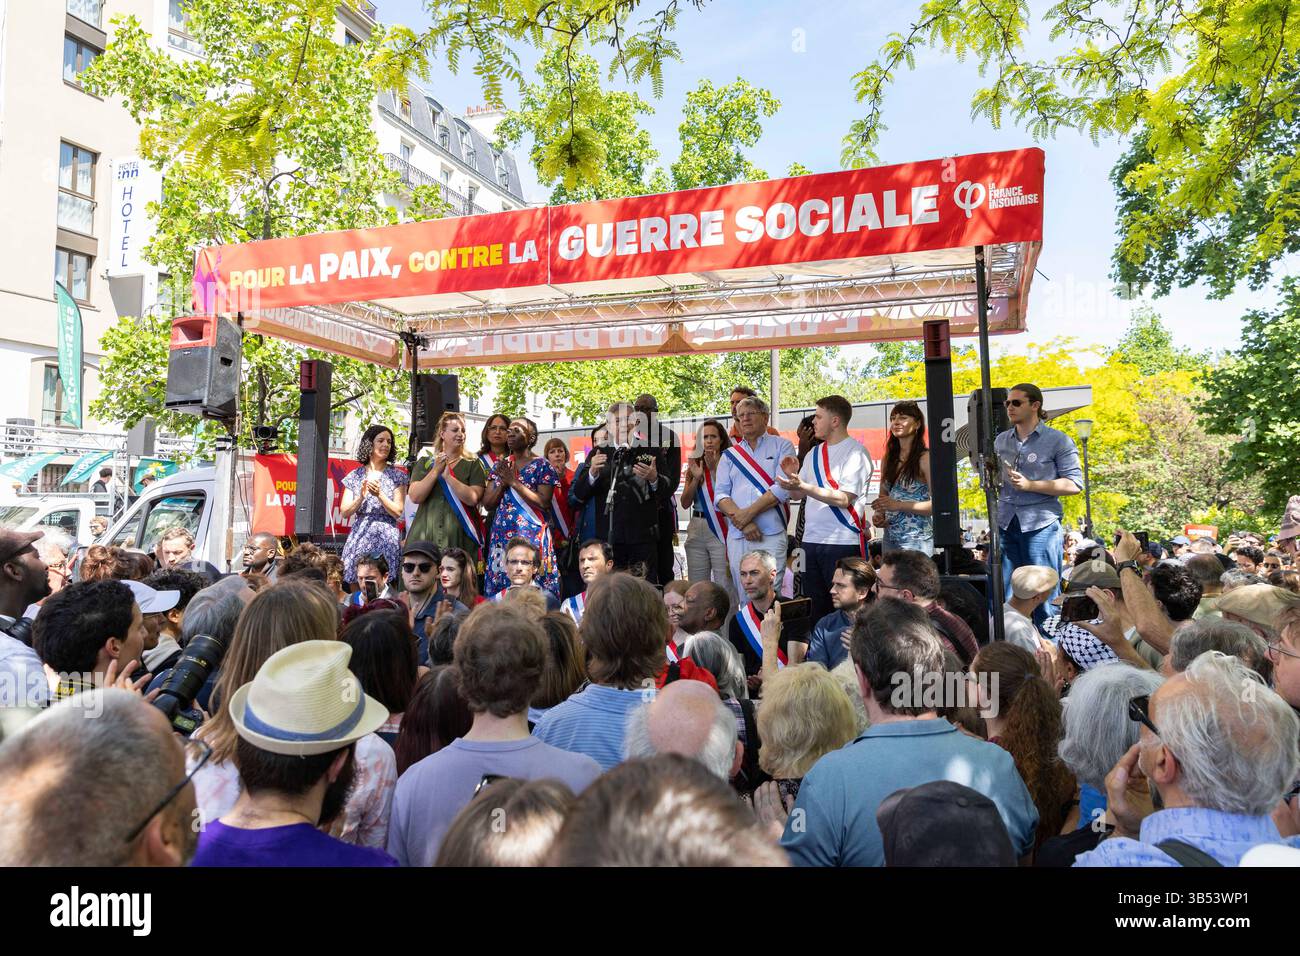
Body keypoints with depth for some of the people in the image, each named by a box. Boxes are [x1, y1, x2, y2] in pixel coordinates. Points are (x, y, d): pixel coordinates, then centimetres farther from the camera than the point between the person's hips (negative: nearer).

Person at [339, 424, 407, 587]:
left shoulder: (397, 476, 4)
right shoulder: (355, 475, 9)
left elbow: (398, 512, -2)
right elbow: (344, 512, 6)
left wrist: (379, 494, -14)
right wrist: (360, 497, -11)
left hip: (387, 538, -2)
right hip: (359, 538, 2)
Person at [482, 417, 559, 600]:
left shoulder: (542, 465, -1)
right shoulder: (501, 465, 14)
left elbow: (544, 503, -12)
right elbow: (487, 503, 11)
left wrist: (514, 482, -13)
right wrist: (502, 483, -7)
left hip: (531, 534, -5)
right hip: (502, 534, 5)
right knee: (499, 585, 2)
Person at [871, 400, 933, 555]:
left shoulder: (925, 458, -5)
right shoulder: (888, 459, 15)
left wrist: (899, 505, -18)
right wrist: (879, 516, 3)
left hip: (917, 538, -6)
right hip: (890, 539, 6)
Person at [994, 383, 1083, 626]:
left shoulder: (1058, 441, -1)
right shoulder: (1001, 440, 14)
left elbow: (1075, 484, -8)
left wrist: (1029, 485, -15)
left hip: (1040, 525, -5)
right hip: (1005, 524, 5)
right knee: (1003, 594, 6)